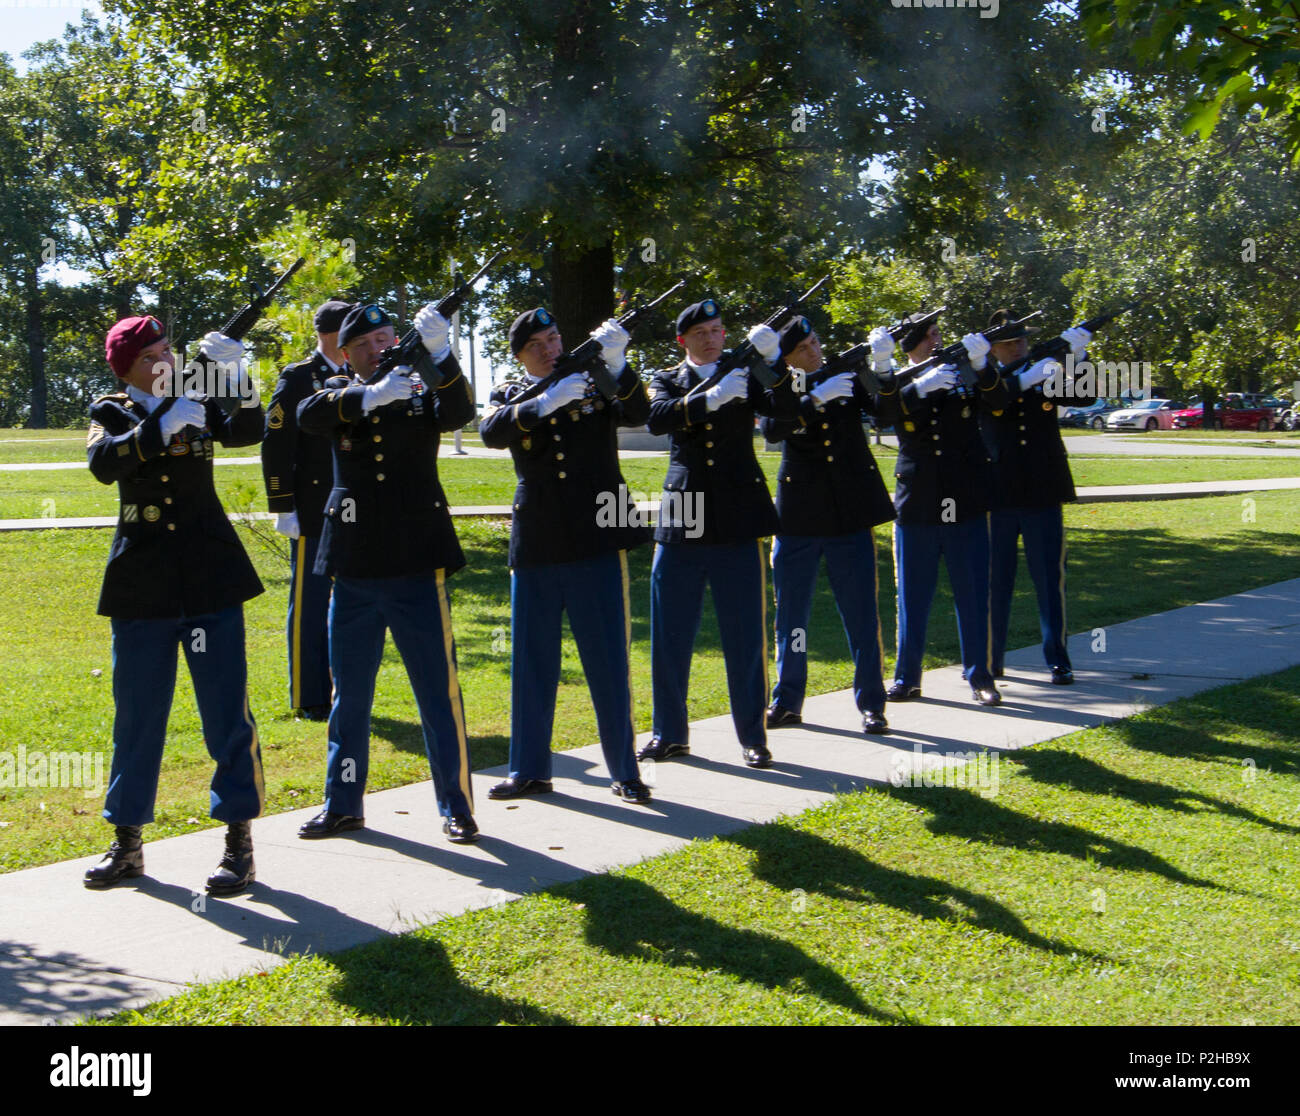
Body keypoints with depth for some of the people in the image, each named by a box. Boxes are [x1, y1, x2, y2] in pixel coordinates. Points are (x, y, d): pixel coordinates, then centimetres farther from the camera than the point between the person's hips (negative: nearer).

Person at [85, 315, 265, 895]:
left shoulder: (199, 400, 7)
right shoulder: (111, 411, 4)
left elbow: (248, 432, -12)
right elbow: (102, 462, -17)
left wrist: (237, 376, -27)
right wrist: (160, 429, -28)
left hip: (210, 576, 0)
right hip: (141, 582, 0)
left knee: (226, 710, -2)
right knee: (137, 714, 7)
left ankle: (239, 842, 5)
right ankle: (127, 842, 19)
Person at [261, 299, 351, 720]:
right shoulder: (297, 380, -4)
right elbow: (275, 447, -9)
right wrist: (283, 508, -13)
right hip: (314, 512, -6)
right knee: (310, 606, 1)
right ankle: (309, 699, 8)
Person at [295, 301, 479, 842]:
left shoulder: (423, 389, 3)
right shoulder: (339, 392, 7)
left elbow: (459, 412, -18)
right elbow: (309, 414, -15)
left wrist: (438, 352, -35)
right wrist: (370, 396, -31)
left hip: (417, 565, -2)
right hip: (353, 568, 2)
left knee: (439, 690, 0)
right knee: (349, 694, 11)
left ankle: (456, 807, 9)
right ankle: (342, 804, 23)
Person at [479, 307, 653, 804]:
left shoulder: (596, 381, 5)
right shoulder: (511, 394, 7)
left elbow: (638, 413, -14)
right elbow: (491, 431, -15)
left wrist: (616, 364, -30)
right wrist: (546, 402, -30)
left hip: (596, 538, -2)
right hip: (535, 543, 2)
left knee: (608, 659, 1)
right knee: (531, 661, 8)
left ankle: (625, 772, 10)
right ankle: (529, 770, 19)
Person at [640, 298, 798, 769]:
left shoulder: (744, 377, 9)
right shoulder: (666, 381, 8)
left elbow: (787, 409, -9)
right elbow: (657, 417, -14)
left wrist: (774, 359, -24)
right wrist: (711, 398, -29)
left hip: (737, 520, 0)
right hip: (682, 519, 1)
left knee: (745, 634, 1)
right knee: (670, 634, 4)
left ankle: (752, 736, 9)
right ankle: (670, 733, 16)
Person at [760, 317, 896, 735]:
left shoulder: (848, 378, 7)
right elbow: (771, 428, -18)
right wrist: (817, 397, -28)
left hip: (850, 513, 0)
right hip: (799, 516, 0)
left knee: (861, 611, 1)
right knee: (791, 611, 6)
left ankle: (871, 704, 8)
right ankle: (787, 701, 17)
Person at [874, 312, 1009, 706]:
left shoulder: (964, 374, 6)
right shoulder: (899, 382, 5)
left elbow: (999, 403, -10)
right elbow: (884, 410, -16)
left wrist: (980, 364, -27)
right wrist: (922, 385, -31)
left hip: (966, 504, 0)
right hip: (916, 507, 0)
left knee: (973, 594, 3)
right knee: (913, 597, 6)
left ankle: (980, 677, 12)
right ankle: (907, 678, 16)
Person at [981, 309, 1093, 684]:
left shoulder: (1047, 374, 9)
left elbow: (1084, 397, -5)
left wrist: (1076, 362, -21)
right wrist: (1024, 380, -30)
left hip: (1043, 495, 1)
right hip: (999, 495, -1)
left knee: (1050, 579, 2)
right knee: (995, 580, 5)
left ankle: (1057, 660, 8)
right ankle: (989, 661, 15)